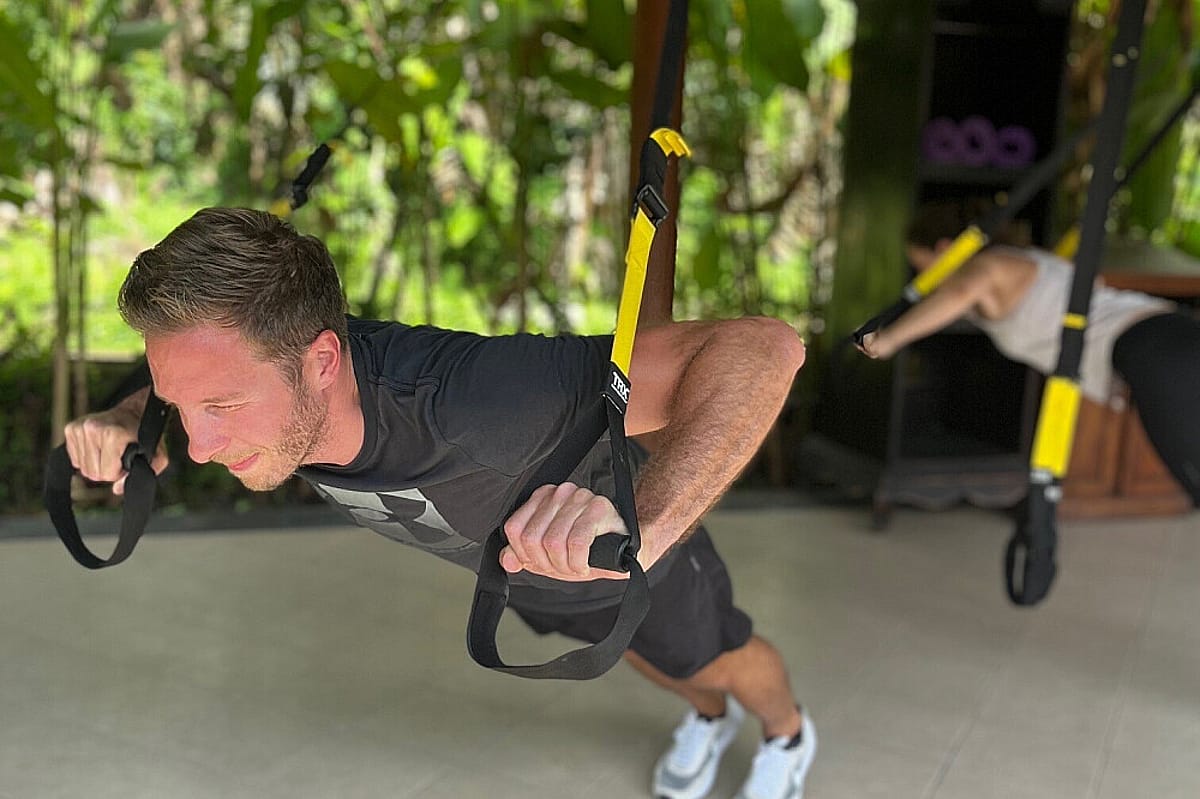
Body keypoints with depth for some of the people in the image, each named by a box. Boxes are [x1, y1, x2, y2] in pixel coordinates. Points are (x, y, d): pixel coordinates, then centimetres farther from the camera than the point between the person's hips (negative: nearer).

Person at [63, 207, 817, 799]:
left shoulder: (461, 393, -53)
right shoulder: (256, 364, -32)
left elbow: (763, 348, -59)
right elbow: (183, 388, -4)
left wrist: (641, 528, -75)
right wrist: (125, 423, -28)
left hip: (641, 518, -5)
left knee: (717, 655, 27)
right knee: (635, 650, 34)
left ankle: (789, 733, 63)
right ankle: (711, 714, 68)